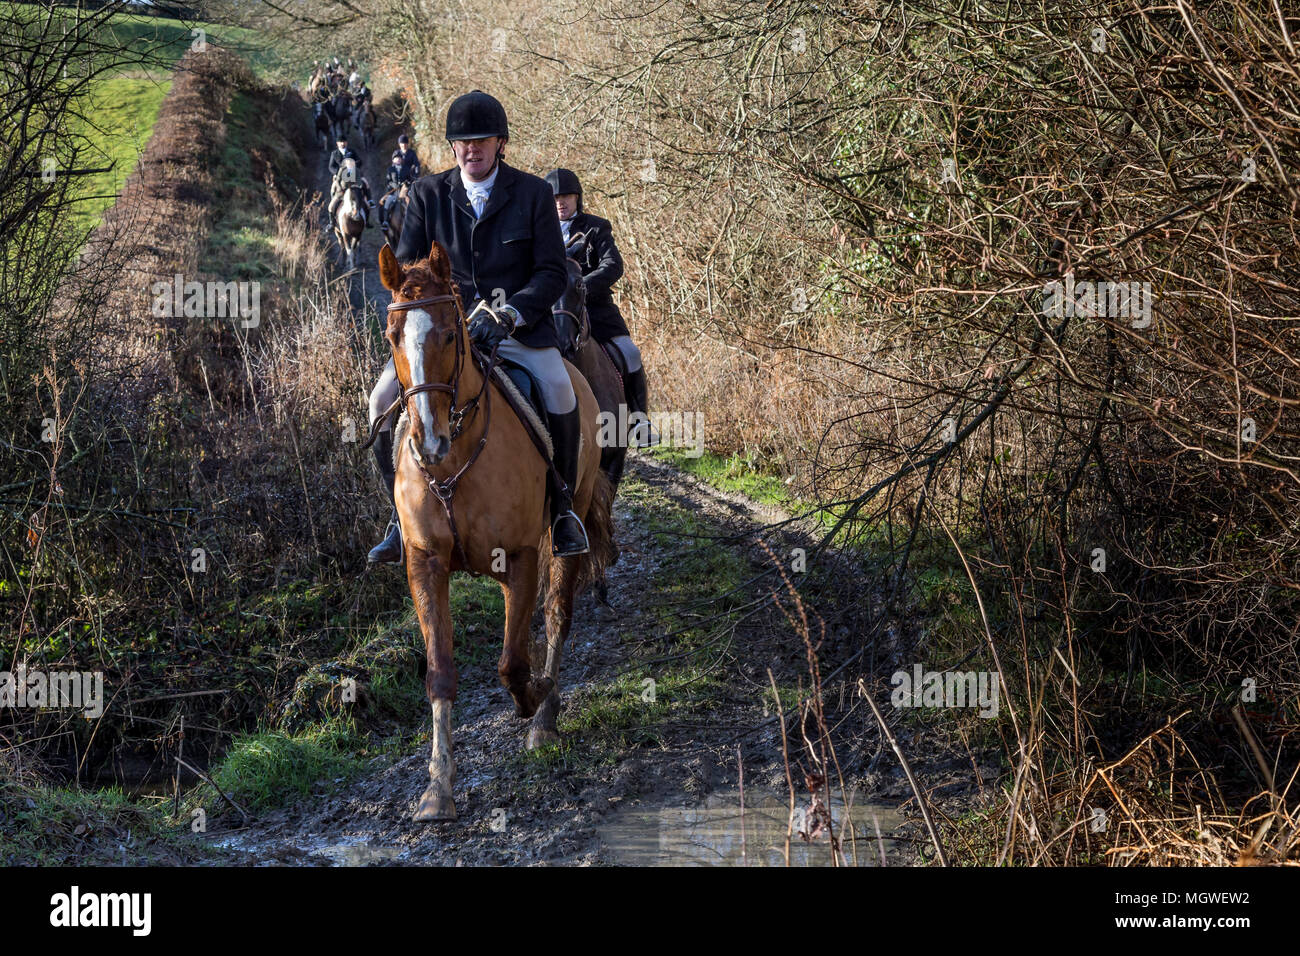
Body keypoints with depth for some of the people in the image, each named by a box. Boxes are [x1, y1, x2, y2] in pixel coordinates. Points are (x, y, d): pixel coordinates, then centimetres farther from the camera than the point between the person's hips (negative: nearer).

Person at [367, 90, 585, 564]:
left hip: (519, 328, -2)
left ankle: (562, 505, -5)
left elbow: (552, 273, -2)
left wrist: (507, 314, -18)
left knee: (560, 394, -29)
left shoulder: (533, 193, 1)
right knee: (384, 399, -18)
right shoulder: (427, 194, 6)